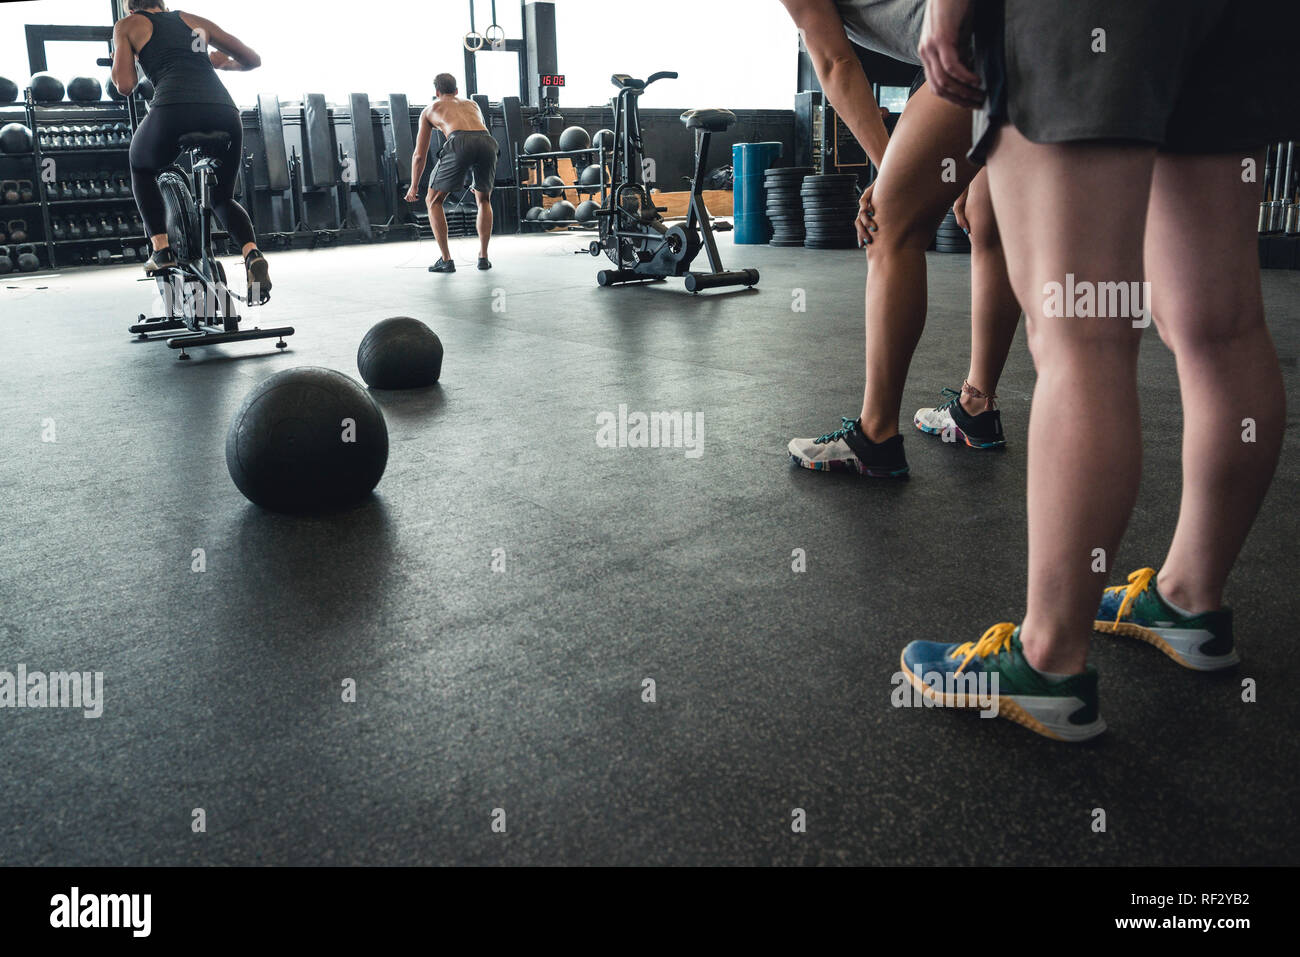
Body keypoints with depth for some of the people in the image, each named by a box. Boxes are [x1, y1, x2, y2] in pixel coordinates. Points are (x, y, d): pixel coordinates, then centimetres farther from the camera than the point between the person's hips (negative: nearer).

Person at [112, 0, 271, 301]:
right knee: (222, 197, 23)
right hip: (225, 112, 3)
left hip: (174, 109, -3)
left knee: (141, 167, 30)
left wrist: (118, 60, 32)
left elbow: (125, 86, 11)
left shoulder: (127, 25, 21)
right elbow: (253, 59, 33)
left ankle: (161, 249, 15)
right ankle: (252, 253, -7)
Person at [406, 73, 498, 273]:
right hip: (488, 142, 3)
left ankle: (446, 260, 10)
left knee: (434, 202, 15)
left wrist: (414, 187, 42)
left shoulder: (431, 109, 30)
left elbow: (420, 155, 30)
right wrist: (477, 181, 58)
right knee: (483, 200, 28)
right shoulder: (472, 104, 38)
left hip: (460, 144, -3)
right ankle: (483, 257, 23)